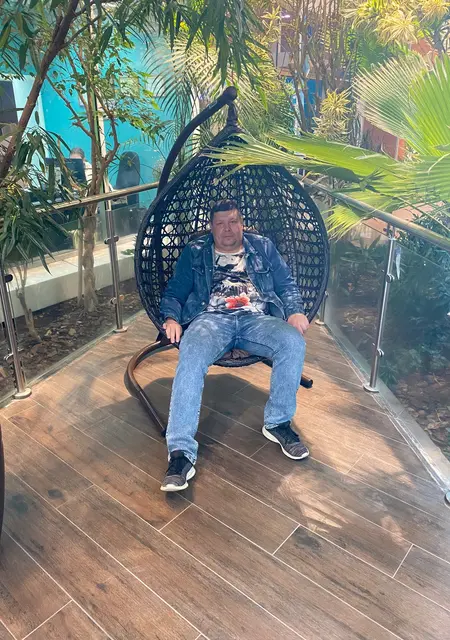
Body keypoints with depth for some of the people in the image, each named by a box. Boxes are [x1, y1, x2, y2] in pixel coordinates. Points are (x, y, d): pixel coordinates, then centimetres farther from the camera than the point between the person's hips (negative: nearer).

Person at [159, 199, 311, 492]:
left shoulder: (263, 247, 24)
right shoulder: (195, 253, 21)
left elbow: (287, 284, 19)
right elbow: (174, 292, 16)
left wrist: (296, 311, -2)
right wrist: (171, 318, -6)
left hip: (257, 318, 2)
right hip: (212, 319, -1)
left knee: (294, 342, -31)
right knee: (191, 355, -36)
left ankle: (278, 422, -11)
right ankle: (181, 452, -40)